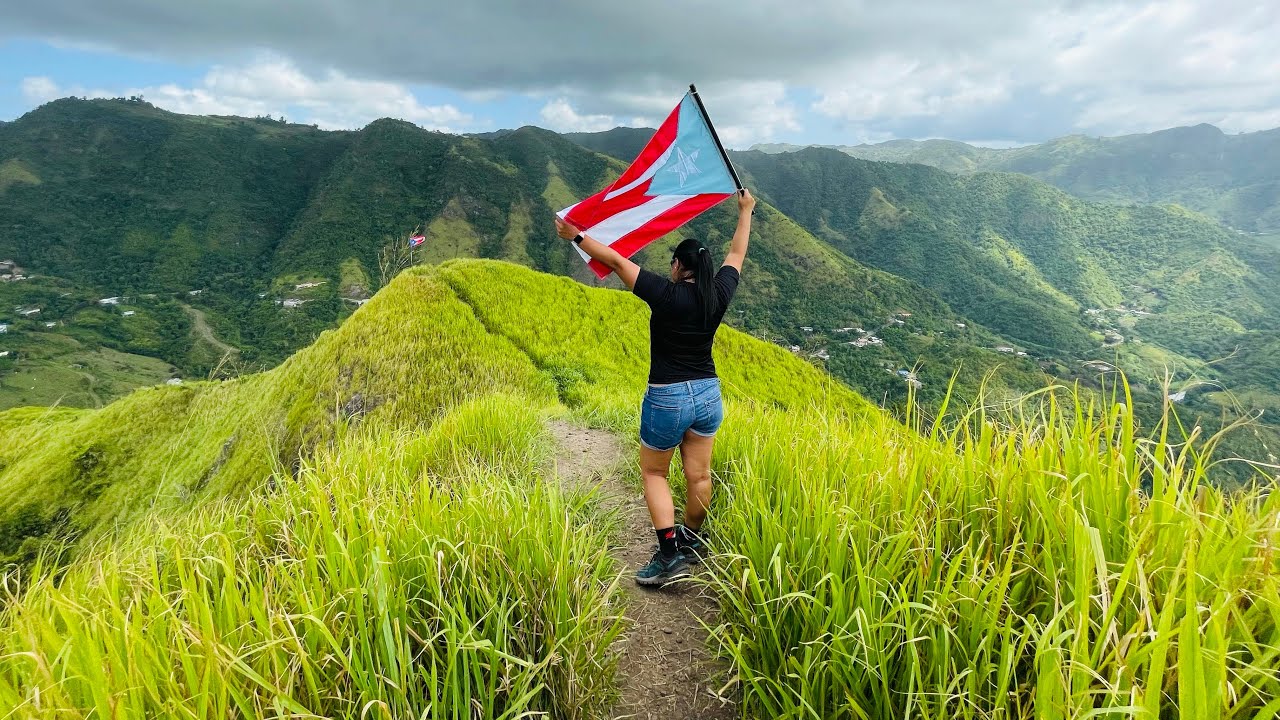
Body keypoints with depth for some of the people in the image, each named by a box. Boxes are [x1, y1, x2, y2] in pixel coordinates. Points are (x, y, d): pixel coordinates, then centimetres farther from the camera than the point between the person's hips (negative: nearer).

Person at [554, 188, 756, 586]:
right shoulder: (718, 294, -2)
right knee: (698, 474, 15)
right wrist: (745, 211, 29)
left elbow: (617, 260, -14)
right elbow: (737, 253, 15)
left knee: (653, 472, 11)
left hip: (667, 399, -5)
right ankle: (691, 542, 32)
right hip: (708, 394, 6)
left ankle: (670, 554, 4)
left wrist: (577, 236, -4)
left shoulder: (666, 294, -17)